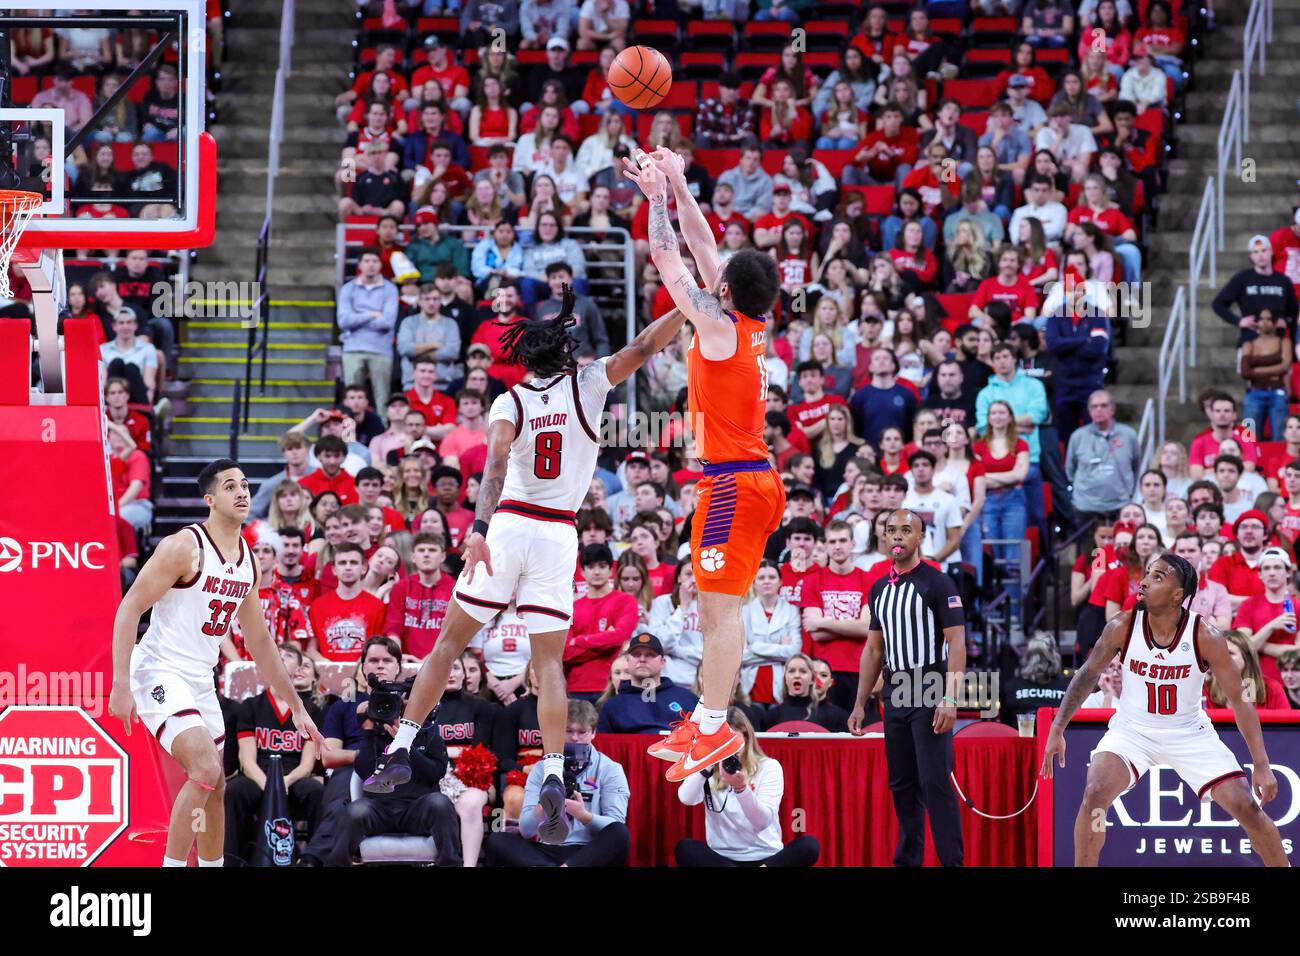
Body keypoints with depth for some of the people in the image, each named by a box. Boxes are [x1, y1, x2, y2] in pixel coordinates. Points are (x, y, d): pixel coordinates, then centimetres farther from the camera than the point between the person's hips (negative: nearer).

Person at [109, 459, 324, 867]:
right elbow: (129, 608, -17)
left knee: (215, 788, 13)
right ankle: (172, 865, -17)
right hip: (160, 674, -8)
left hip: (200, 681, 8)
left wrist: (297, 707, 20)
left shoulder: (247, 561, 10)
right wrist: (121, 685, -25)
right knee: (206, 770, -23)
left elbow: (260, 643, 20)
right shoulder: (184, 547, -14)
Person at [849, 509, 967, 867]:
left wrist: (949, 699, -19)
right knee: (902, 785, 8)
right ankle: (907, 861, 14)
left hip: (930, 693, -7)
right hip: (895, 695, 7)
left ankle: (951, 861, -9)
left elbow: (957, 642, -10)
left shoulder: (937, 583, -5)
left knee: (935, 783, -11)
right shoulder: (879, 589, 15)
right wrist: (860, 705, 13)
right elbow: (873, 650, 19)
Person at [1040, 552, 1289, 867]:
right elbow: (1088, 674, -2)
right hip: (1132, 731, 1)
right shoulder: (1122, 627, -17)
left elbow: (1239, 701, -14)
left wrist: (1262, 765, -18)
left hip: (1189, 733, 0)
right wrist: (1057, 729, -4)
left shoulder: (1205, 637, -21)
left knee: (1247, 808, -8)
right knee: (1095, 794, -24)